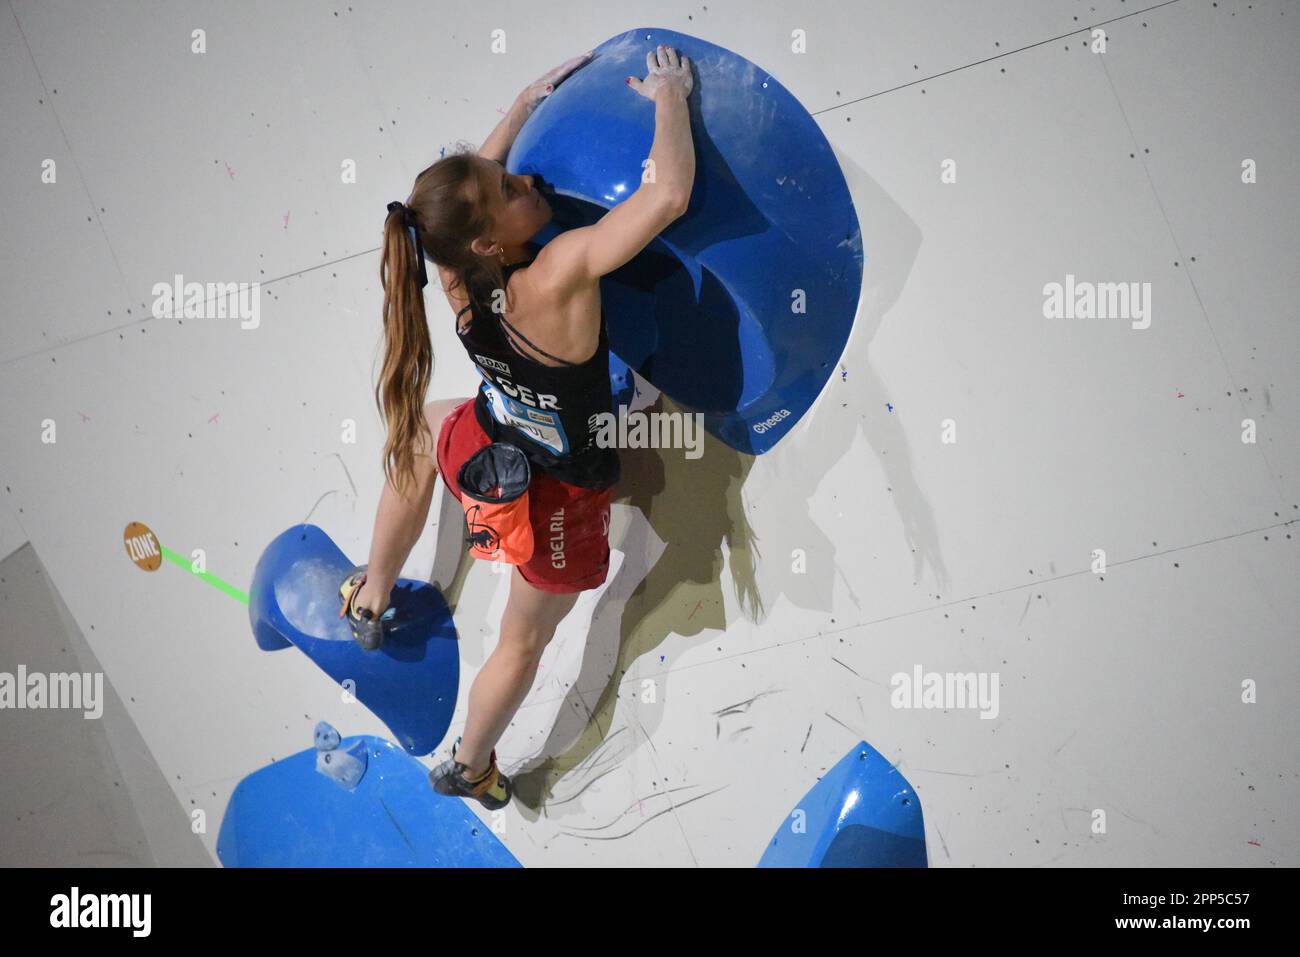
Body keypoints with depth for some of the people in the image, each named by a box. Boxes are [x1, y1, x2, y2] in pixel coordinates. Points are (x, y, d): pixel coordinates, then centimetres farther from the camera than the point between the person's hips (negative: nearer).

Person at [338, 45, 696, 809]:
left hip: (484, 451, 4)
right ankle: (470, 769, 51)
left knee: (416, 432, 41)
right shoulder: (558, 276, -39)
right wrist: (671, 94, -27)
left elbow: (482, 173, 3)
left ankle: (371, 599, 57)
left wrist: (530, 101, 5)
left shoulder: (458, 275, -20)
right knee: (525, 640, 25)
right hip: (562, 498, -4)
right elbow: (671, 193, -44)